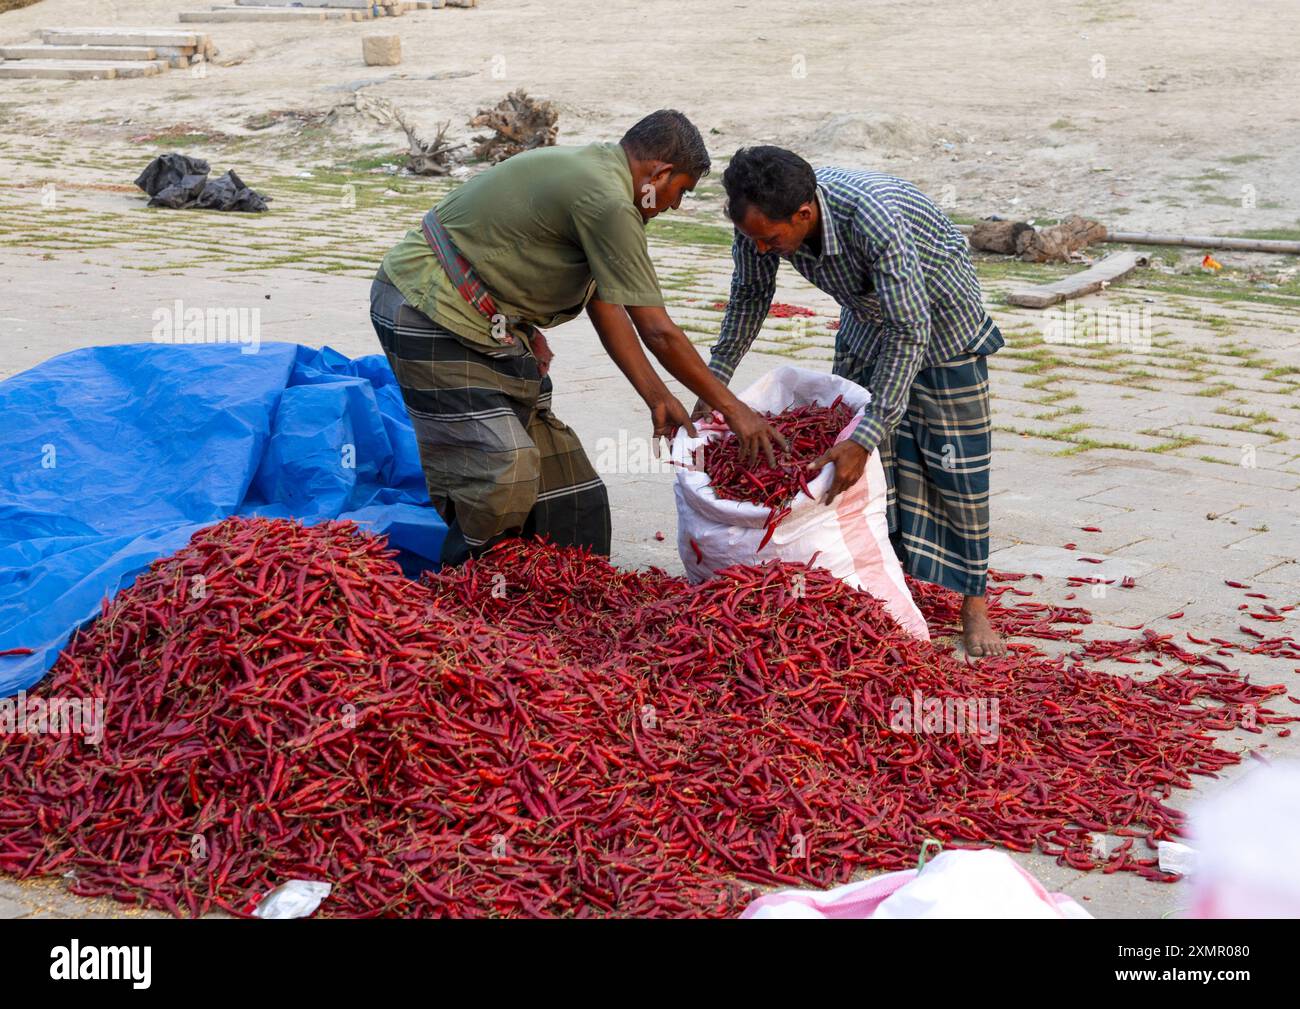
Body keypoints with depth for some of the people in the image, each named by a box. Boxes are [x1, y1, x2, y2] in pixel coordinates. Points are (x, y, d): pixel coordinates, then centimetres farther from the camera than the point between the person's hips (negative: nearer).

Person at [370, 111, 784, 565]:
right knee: (503, 470, -15)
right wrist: (732, 408, -11)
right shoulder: (608, 201, -22)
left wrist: (656, 396, 9)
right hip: (427, 310, -11)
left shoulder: (592, 167, 9)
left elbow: (604, 306, 11)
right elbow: (658, 332, -20)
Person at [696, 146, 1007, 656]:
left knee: (956, 464, -3)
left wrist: (864, 438, -42)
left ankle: (973, 604, 7)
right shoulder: (763, 215, -24)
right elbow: (750, 294, -3)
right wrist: (715, 379, -1)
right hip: (866, 321, 6)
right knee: (865, 466, 2)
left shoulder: (874, 218, -44)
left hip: (938, 320, -6)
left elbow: (910, 333, -39)